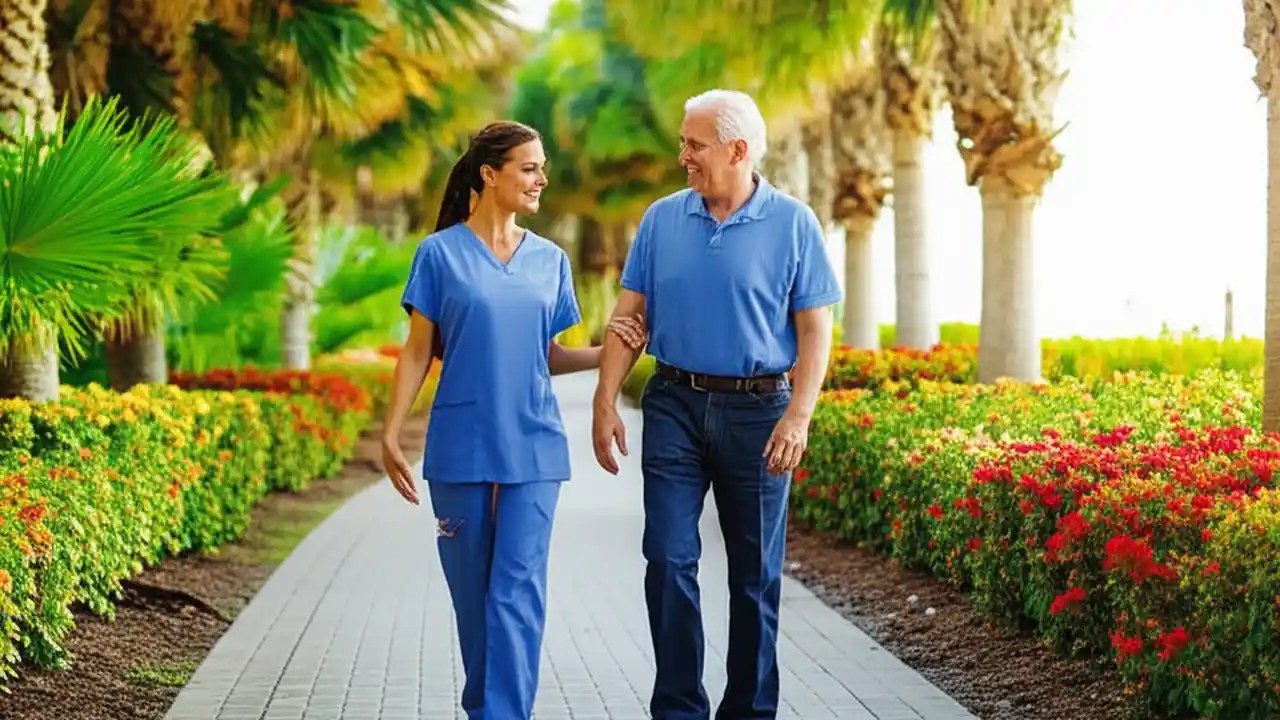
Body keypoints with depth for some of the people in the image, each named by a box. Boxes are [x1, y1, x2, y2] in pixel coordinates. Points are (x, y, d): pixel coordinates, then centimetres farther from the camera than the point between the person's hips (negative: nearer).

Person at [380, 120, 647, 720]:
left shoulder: (550, 261, 9)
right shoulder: (441, 254, -1)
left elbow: (547, 357, 13)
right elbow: (418, 353, 1)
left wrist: (606, 352, -3)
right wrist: (390, 435, -5)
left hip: (532, 449, 2)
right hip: (460, 446, -2)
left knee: (517, 592, -7)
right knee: (471, 593, 8)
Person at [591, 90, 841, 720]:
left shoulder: (793, 224, -3)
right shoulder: (662, 219, 5)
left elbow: (815, 330, -4)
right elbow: (629, 316, 6)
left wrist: (799, 417, -14)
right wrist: (605, 401, -3)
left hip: (757, 411, -2)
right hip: (676, 407, 2)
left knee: (756, 573, 7)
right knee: (669, 559, -4)